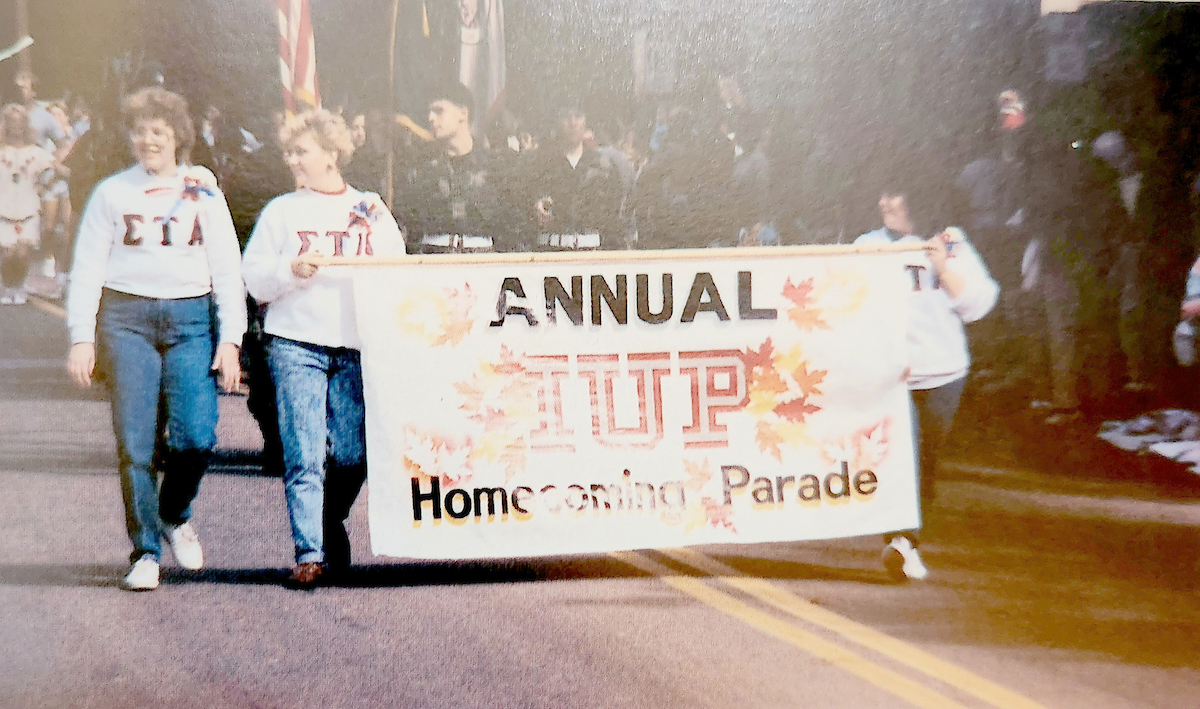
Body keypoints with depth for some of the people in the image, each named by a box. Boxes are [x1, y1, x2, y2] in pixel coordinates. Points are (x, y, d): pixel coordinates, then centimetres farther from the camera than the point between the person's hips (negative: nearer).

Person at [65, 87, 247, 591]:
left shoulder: (203, 190, 10)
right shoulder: (112, 192, 9)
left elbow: (227, 268, 8)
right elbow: (87, 268, 7)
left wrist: (230, 338, 0)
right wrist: (81, 338, -2)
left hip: (191, 317, 0)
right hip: (126, 317, 0)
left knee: (197, 437, -10)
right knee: (134, 444, -3)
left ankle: (174, 516, 19)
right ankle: (145, 552, 8)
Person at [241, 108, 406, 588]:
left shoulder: (372, 211, 15)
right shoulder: (281, 210, 13)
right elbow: (254, 278, 7)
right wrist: (291, 271, -10)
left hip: (358, 348, 1)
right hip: (296, 345, -1)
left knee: (353, 454, 1)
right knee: (304, 455, -9)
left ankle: (332, 525, 28)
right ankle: (309, 553, -5)